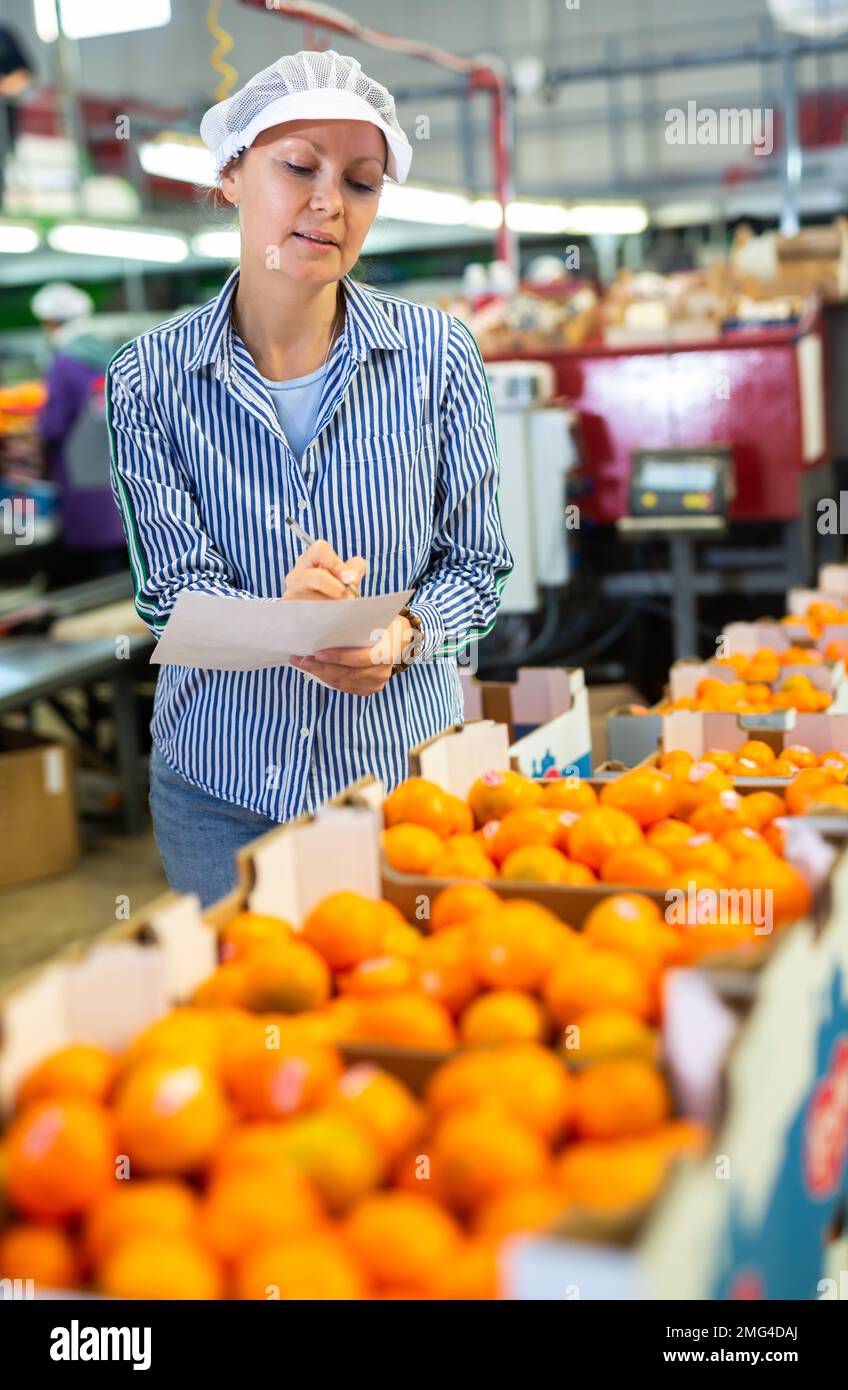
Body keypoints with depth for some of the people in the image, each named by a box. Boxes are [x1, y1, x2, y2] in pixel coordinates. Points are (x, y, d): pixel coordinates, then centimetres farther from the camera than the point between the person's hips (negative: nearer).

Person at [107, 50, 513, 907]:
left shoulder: (437, 354, -5)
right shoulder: (152, 377, -5)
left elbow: (476, 568, -1)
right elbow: (172, 589, -8)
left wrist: (400, 635, -23)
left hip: (405, 770, 0)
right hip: (220, 790, 0)